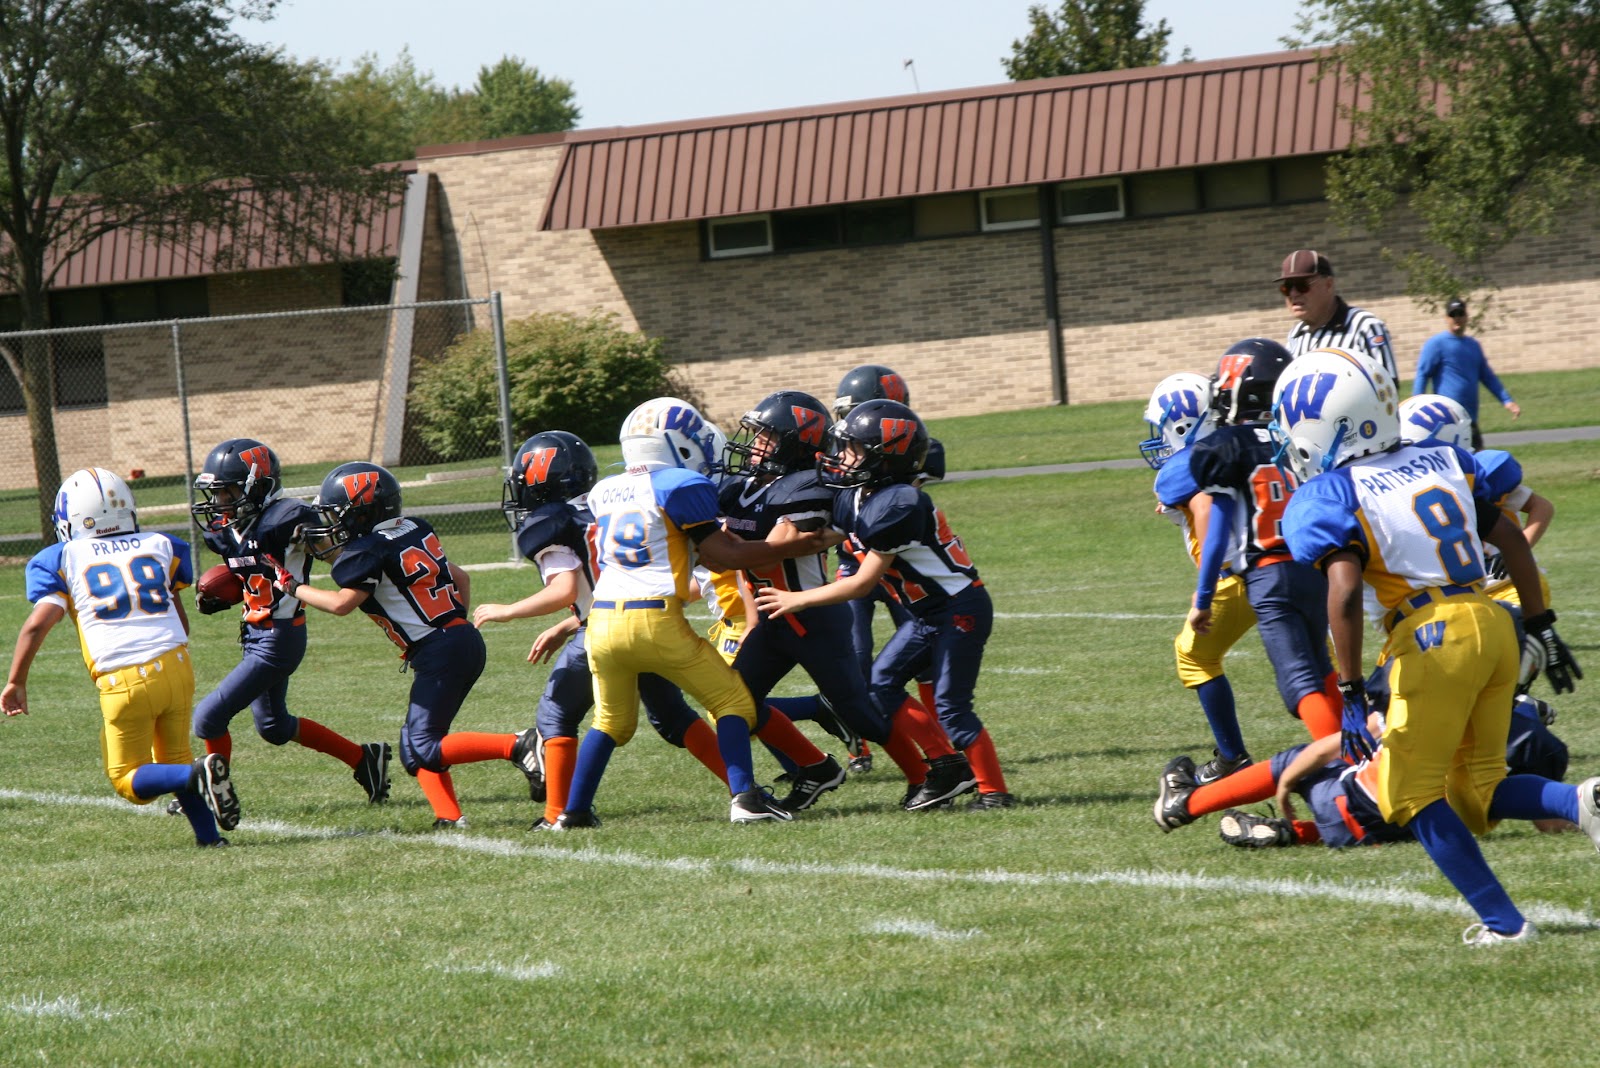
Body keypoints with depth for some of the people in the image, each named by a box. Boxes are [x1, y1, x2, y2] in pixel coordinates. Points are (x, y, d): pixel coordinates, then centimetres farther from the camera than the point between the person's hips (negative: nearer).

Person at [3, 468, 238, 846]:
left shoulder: (62, 559, 7)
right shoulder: (160, 546, 16)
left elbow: (38, 623, -3)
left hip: (124, 683, -3)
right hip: (176, 666, 3)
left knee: (130, 780, 8)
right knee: (174, 761, 23)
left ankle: (198, 775, -18)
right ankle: (208, 834, 5)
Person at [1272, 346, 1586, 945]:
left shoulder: (1329, 497, -6)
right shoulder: (1441, 461, 15)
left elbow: (1345, 591, -19)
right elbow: (1512, 540, 17)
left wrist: (1351, 694, -17)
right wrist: (1541, 628, 24)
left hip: (1432, 639, -7)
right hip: (1493, 625, 7)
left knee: (1412, 795, 7)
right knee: (1477, 789, 18)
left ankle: (1503, 922, 0)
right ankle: (1581, 803, -8)